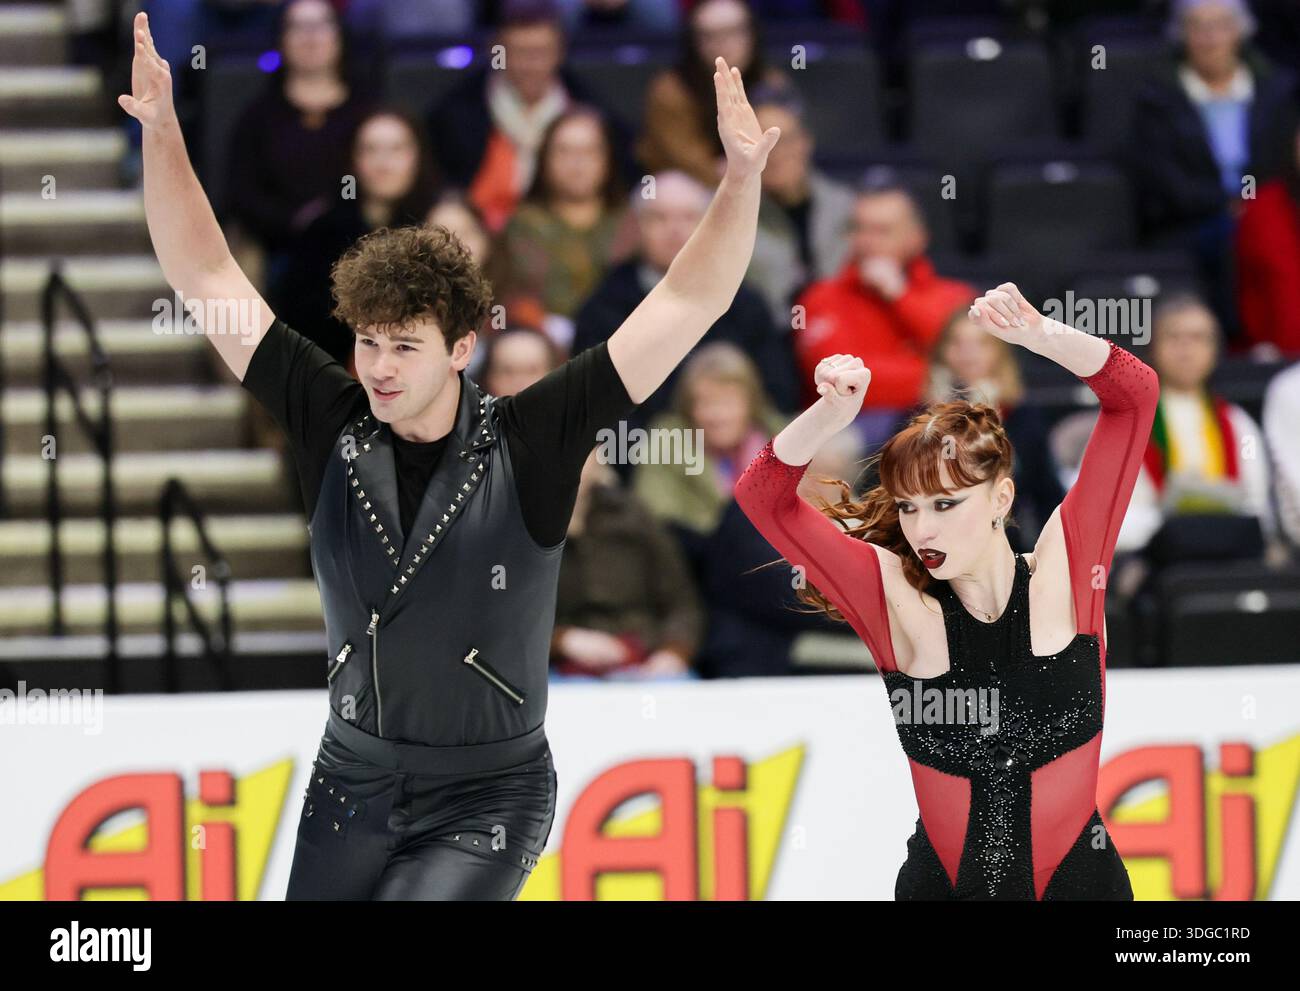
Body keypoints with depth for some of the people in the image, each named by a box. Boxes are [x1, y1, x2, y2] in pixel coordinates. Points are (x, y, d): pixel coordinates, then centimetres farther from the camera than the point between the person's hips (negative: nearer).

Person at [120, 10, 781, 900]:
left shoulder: (530, 443, -11)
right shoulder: (332, 427, -3)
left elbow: (689, 304, -14)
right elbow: (206, 278, -2)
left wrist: (743, 173, -25)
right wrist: (161, 129, -11)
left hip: (486, 801, -4)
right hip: (351, 784, 4)